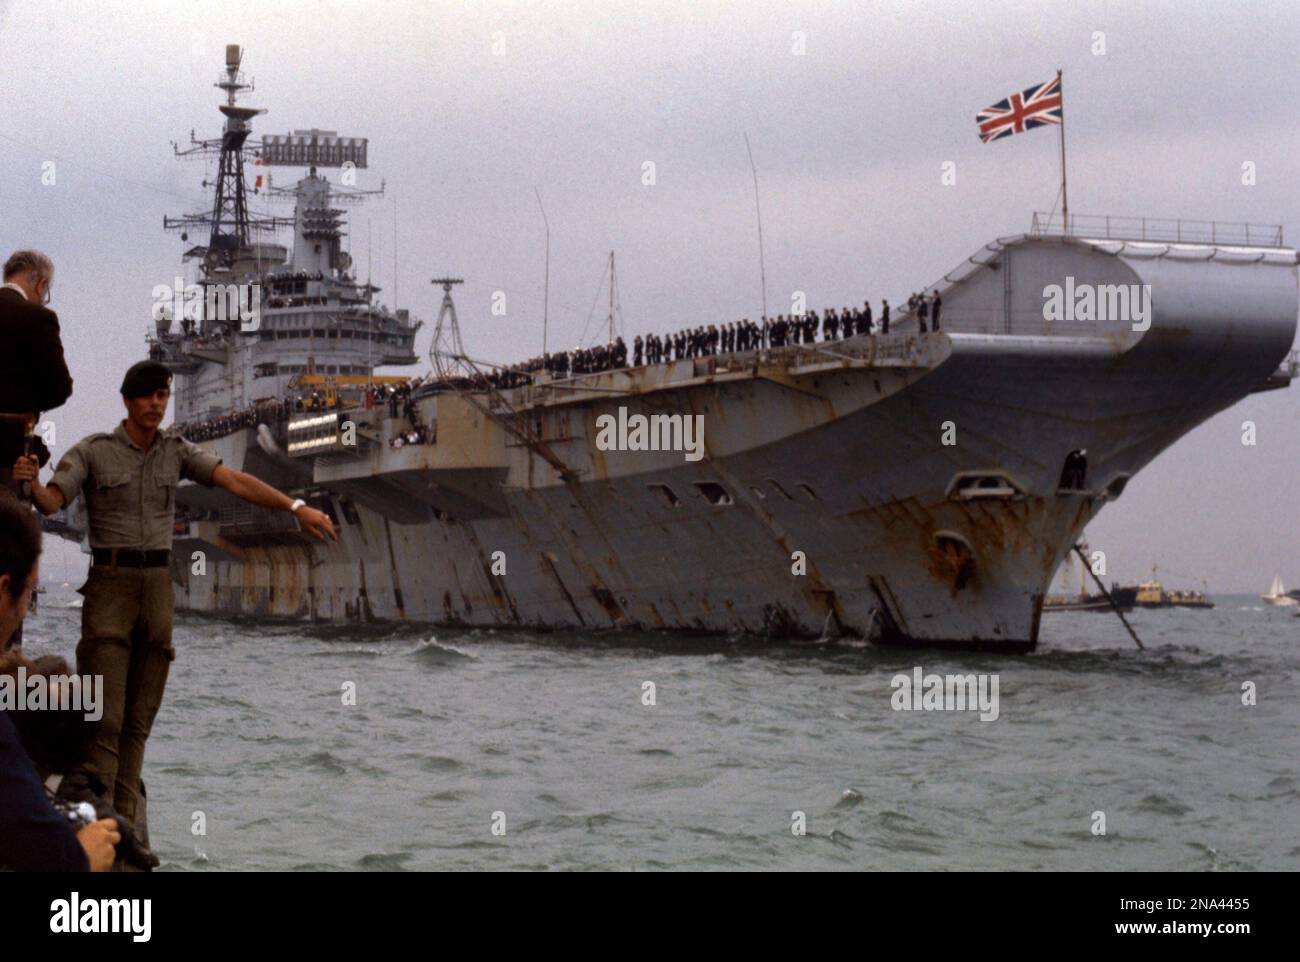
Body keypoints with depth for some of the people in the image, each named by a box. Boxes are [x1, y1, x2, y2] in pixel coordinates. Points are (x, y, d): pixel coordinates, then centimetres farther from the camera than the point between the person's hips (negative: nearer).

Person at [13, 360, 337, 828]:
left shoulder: (176, 451, 8)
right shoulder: (92, 451, -3)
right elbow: (51, 500, -14)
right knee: (104, 717, -10)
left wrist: (295, 506, -12)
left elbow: (234, 481, -1)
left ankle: (124, 823, 13)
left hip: (158, 584, 4)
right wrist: (31, 482, -38)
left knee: (139, 717, 7)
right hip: (110, 583, -4)